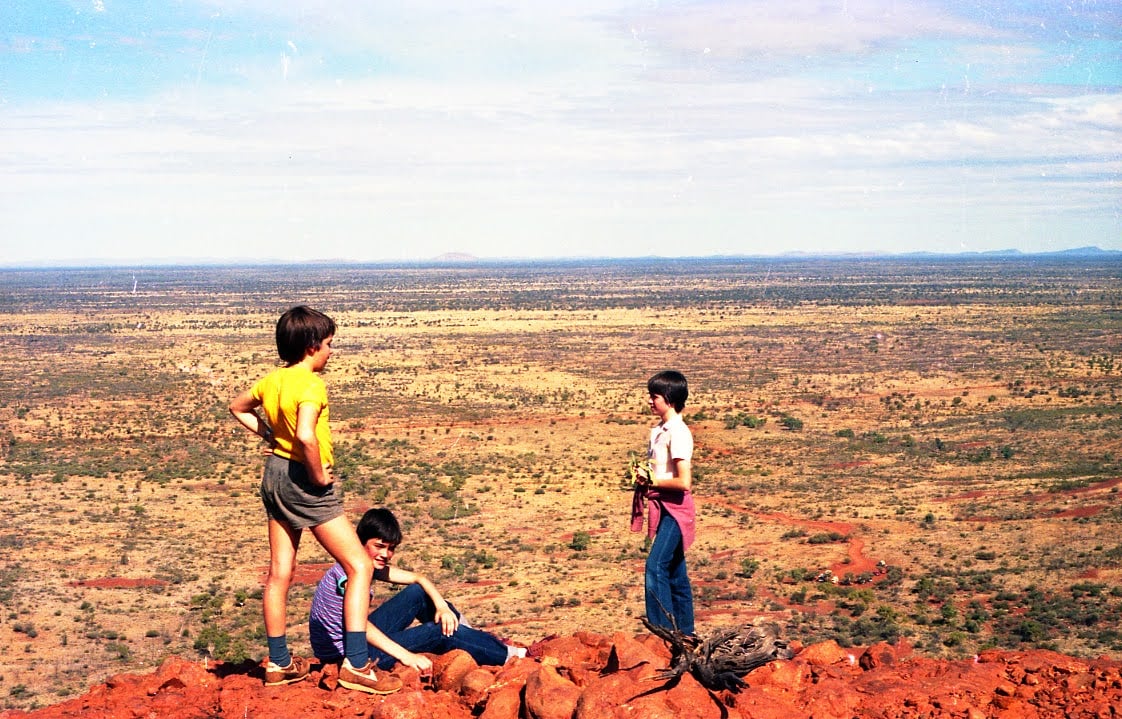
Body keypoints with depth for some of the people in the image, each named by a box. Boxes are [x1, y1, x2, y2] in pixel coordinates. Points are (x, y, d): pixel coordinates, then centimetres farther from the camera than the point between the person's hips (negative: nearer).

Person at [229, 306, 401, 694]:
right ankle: (356, 664, -11)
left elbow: (237, 407, 24)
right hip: (303, 478, -9)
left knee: (280, 572, 14)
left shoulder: (272, 379, 6)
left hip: (275, 473, 9)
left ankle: (279, 663, 23)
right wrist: (320, 475, -20)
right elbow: (306, 436, -35)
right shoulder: (311, 384, -19)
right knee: (360, 566, -4)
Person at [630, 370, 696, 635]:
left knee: (655, 568, -16)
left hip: (675, 509, -9)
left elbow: (684, 482, -23)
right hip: (661, 507, 9)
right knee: (675, 574, 13)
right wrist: (643, 478, 3)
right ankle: (684, 634, 20)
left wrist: (653, 481, -13)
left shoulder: (678, 433, -17)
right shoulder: (657, 430, 10)